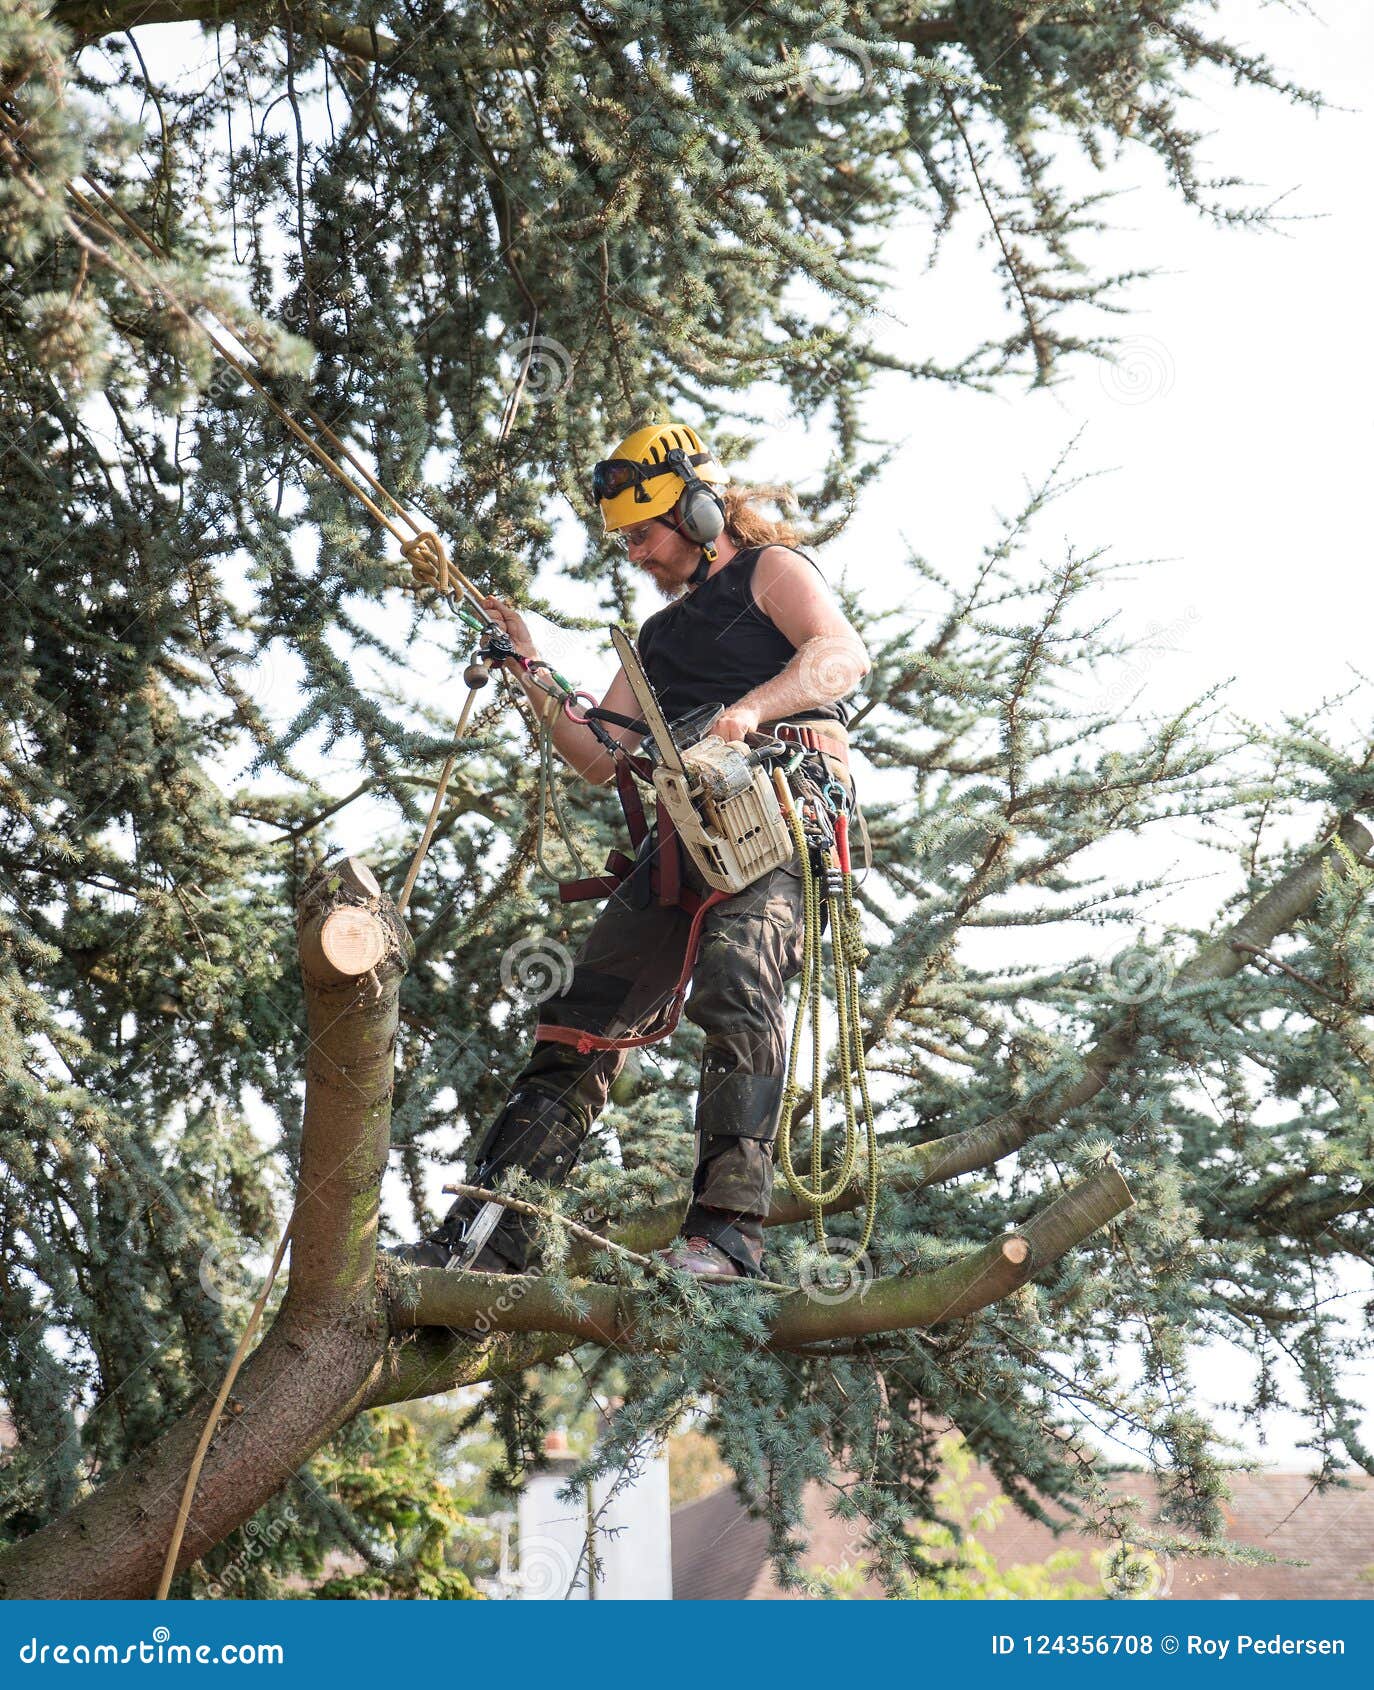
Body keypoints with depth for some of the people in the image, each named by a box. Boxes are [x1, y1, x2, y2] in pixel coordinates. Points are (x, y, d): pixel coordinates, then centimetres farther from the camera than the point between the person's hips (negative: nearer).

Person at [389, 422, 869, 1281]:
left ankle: (728, 1231, -40)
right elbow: (598, 757, 28)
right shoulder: (661, 639, 33)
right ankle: (485, 1236, -6)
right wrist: (531, 672, 17)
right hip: (689, 830, 7)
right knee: (585, 1016, -3)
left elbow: (844, 653, -9)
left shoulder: (771, 569, 12)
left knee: (736, 982, -33)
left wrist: (748, 711, -26)